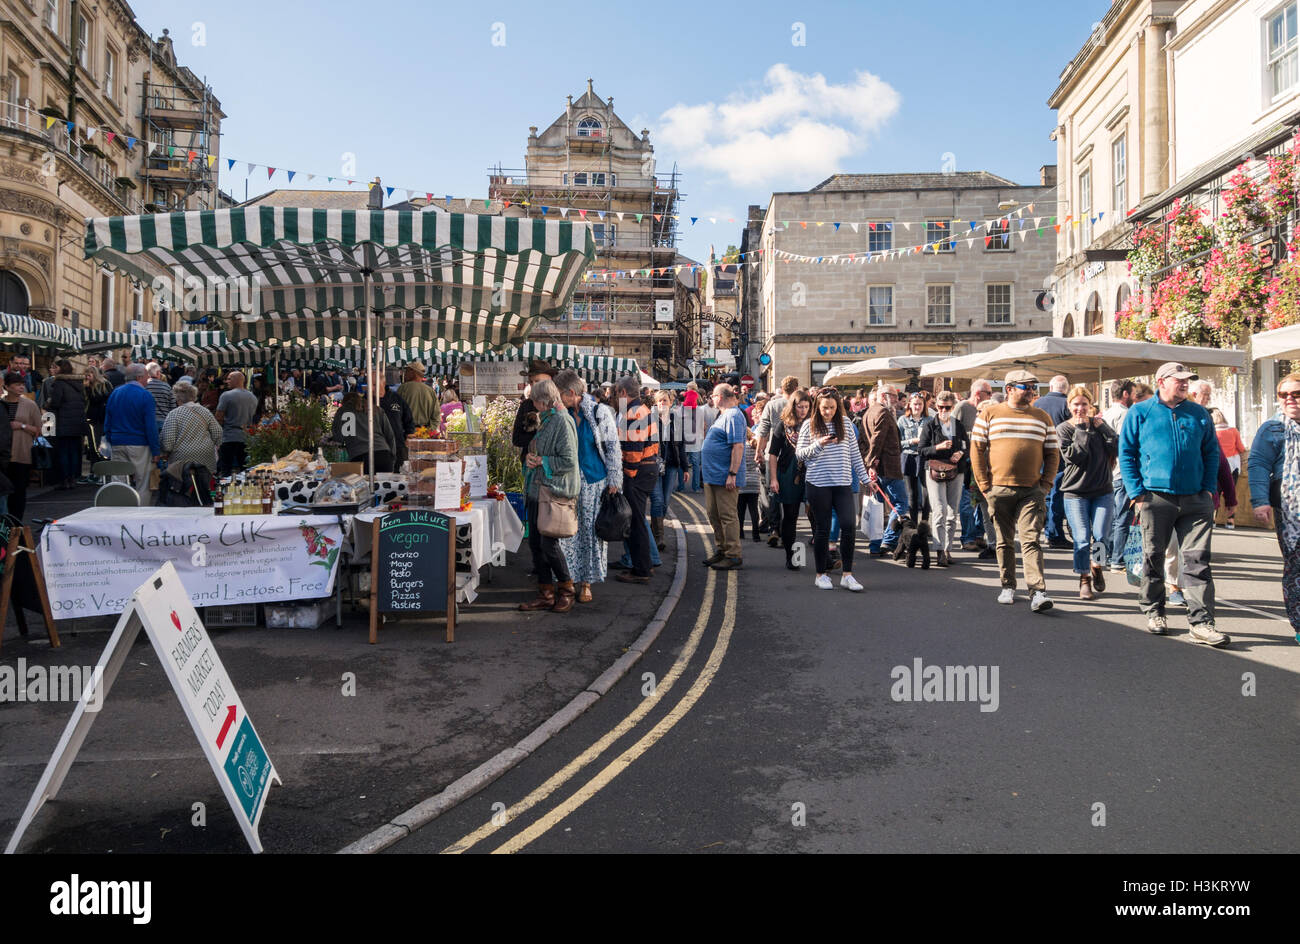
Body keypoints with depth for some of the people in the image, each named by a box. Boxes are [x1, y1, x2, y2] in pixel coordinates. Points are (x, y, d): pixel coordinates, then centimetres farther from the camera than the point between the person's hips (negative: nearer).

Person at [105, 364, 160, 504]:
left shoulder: (115, 394, 11)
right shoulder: (145, 396, -9)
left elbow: (107, 423, 14)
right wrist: (156, 451, -11)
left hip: (117, 445, 6)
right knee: (143, 484, -2)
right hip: (139, 445, -6)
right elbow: (151, 426, -13)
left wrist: (112, 442, 21)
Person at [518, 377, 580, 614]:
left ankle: (566, 590, 13)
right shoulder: (545, 420, 17)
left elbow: (569, 461, -19)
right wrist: (530, 457, 5)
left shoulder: (562, 421, -13)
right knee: (535, 542, 9)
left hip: (554, 490, -10)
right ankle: (546, 595, 18)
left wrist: (541, 461, -14)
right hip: (538, 489, 10)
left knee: (548, 544, -6)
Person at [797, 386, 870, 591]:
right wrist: (818, 445, -15)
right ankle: (821, 574, 17)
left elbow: (854, 452, 11)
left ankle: (847, 575, 3)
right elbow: (799, 453, 1)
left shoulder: (845, 422, 7)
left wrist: (864, 476, 10)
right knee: (822, 529, 4)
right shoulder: (809, 425, 0)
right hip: (818, 484, -2)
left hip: (843, 482, 2)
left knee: (849, 524, -7)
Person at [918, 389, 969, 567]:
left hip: (956, 473, 4)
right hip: (935, 472, -4)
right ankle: (940, 552, -13)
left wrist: (961, 453, -3)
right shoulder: (930, 425, 1)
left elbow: (968, 446, 18)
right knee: (940, 512, -12)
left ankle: (948, 549, 14)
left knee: (953, 514, 6)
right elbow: (921, 450, -2)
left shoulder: (959, 425, 11)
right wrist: (938, 447, -17)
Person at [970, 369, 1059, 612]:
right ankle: (1008, 587, 21)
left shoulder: (1043, 417, 11)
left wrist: (1045, 484, 1)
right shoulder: (989, 414, 5)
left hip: (1031, 490, 0)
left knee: (1031, 540, -8)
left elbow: (1052, 454, 13)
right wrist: (984, 485, -3)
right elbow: (976, 450, 3)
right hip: (999, 489, 0)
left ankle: (1038, 592, -12)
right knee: (1004, 541, 9)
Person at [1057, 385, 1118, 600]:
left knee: (1100, 537, -4)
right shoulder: (1064, 429, 0)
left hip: (1103, 491, 2)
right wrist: (1081, 429, -11)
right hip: (1075, 493, -2)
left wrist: (1102, 427, -8)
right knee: (1082, 539, -7)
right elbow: (1074, 455, -14)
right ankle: (1084, 580, 9)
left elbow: (1116, 449, -3)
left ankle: (1097, 567, 25)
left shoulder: (1099, 425, 8)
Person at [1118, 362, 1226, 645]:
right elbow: (1126, 453, 2)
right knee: (1153, 557, 7)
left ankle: (1202, 622, -2)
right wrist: (1136, 491, -6)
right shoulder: (1139, 412, 4)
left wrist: (1209, 488, 5)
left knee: (1197, 559, -3)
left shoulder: (1199, 413, 13)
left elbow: (1211, 452, 16)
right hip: (1155, 497, -2)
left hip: (1195, 499, 2)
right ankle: (1154, 612, 22)